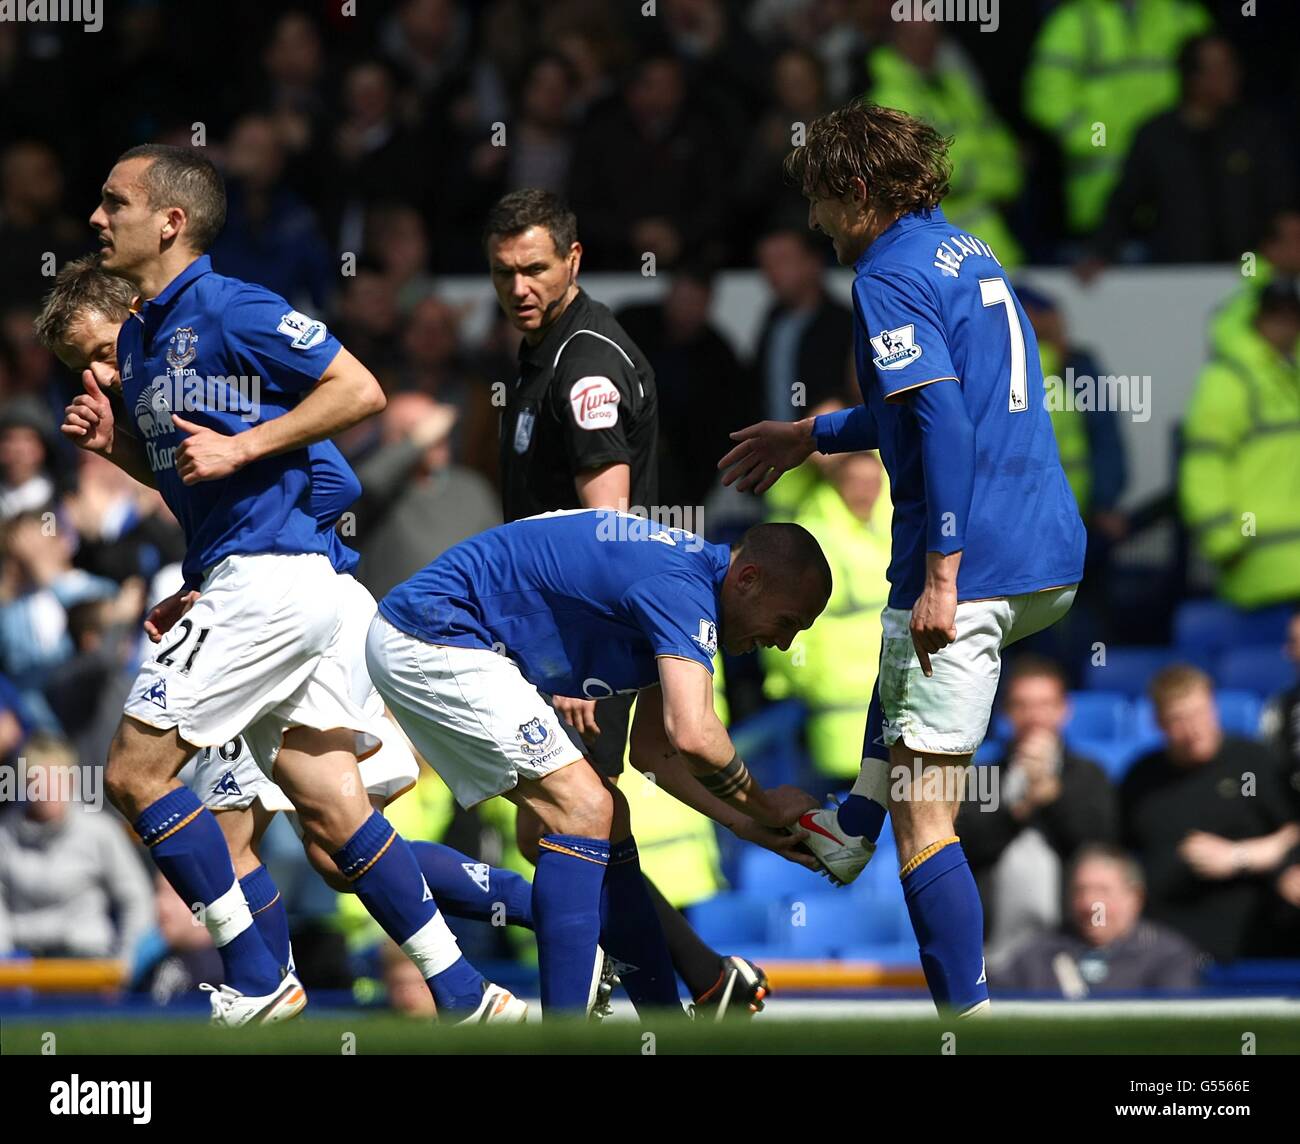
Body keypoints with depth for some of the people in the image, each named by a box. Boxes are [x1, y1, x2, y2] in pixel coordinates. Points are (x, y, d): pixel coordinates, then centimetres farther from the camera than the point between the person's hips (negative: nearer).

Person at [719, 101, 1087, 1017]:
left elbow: (943, 423, -21)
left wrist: (942, 574, -22)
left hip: (974, 564, -10)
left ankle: (967, 1014, -11)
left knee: (925, 815, -7)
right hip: (1053, 560, 10)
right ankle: (853, 829, 49)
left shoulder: (891, 277, -10)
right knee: (899, 656, 40)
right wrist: (812, 436, 41)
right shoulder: (968, 253, 18)